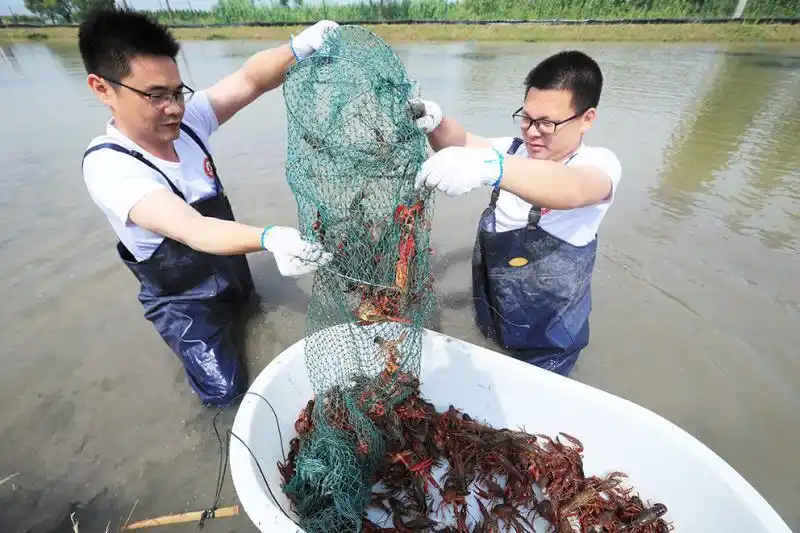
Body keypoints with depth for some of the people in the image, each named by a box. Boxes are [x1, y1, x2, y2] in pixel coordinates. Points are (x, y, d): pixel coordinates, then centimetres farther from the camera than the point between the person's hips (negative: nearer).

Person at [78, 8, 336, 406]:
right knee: (225, 391, 7)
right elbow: (189, 229, -43)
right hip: (183, 302, -5)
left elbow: (249, 82, -27)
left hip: (233, 277, 6)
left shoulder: (187, 120, -13)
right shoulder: (108, 166, -29)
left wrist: (298, 49, -46)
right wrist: (269, 238, -62)